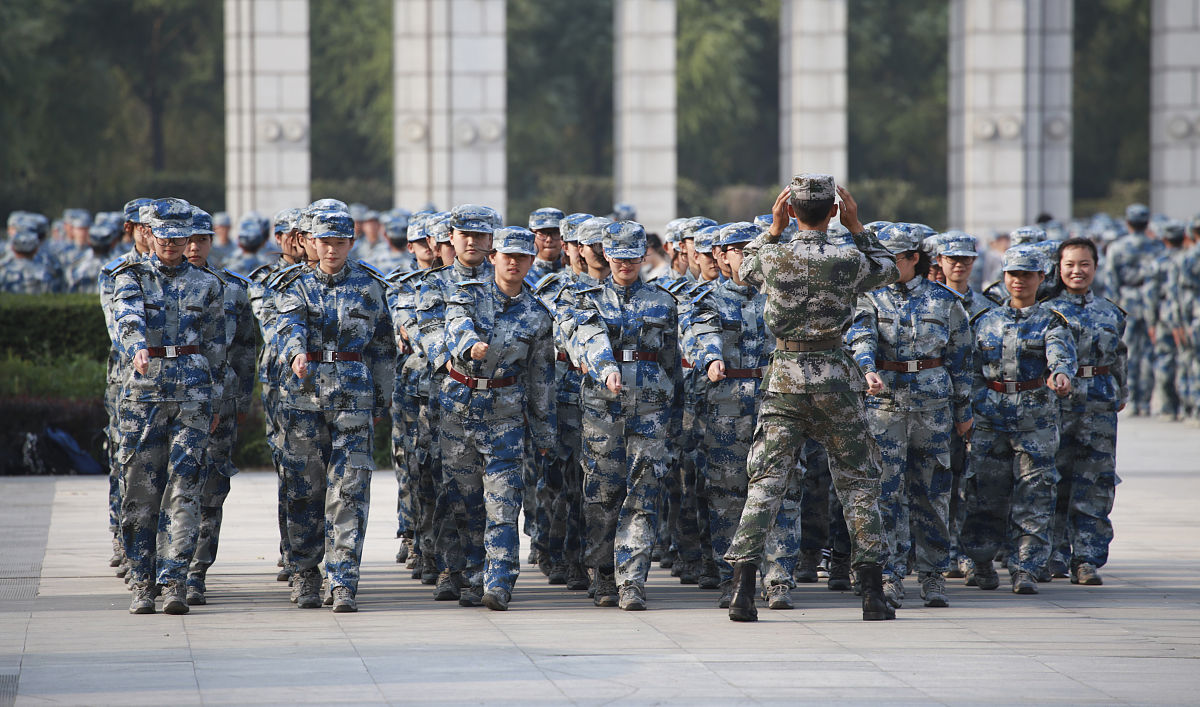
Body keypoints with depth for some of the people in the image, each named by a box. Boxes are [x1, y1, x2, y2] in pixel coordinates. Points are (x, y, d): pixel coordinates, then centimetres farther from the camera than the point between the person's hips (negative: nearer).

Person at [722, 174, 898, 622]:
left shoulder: (773, 258, -5)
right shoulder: (848, 259, -8)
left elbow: (745, 267, 19)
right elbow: (888, 270, 14)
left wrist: (774, 229, 16)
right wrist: (856, 227, 14)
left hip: (784, 376, 1)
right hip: (834, 376, -1)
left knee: (766, 481, 3)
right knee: (858, 483, 9)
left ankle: (743, 589, -6)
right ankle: (873, 595, 7)